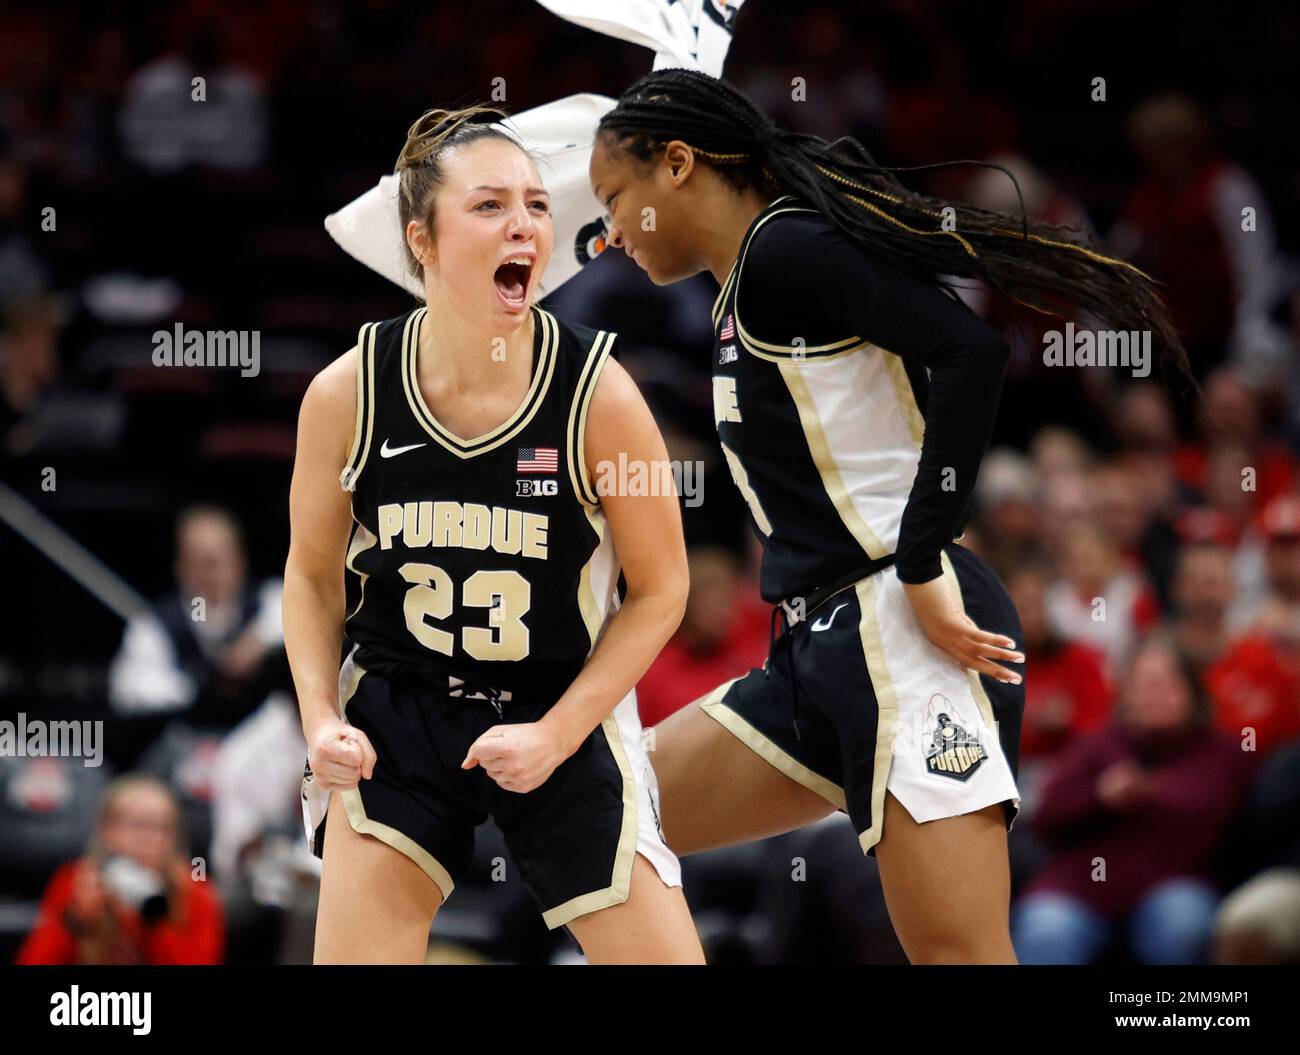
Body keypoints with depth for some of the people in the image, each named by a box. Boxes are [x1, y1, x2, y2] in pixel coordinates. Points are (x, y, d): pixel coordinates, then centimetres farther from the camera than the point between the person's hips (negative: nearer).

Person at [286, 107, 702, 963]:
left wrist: (555, 735, -13)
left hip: (565, 722, -1)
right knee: (352, 957, -6)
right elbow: (313, 571, 5)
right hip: (395, 725, 1)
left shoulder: (597, 393, -17)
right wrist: (320, 720, -9)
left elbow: (660, 589, -6)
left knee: (668, 960, -3)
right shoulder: (347, 395, -12)